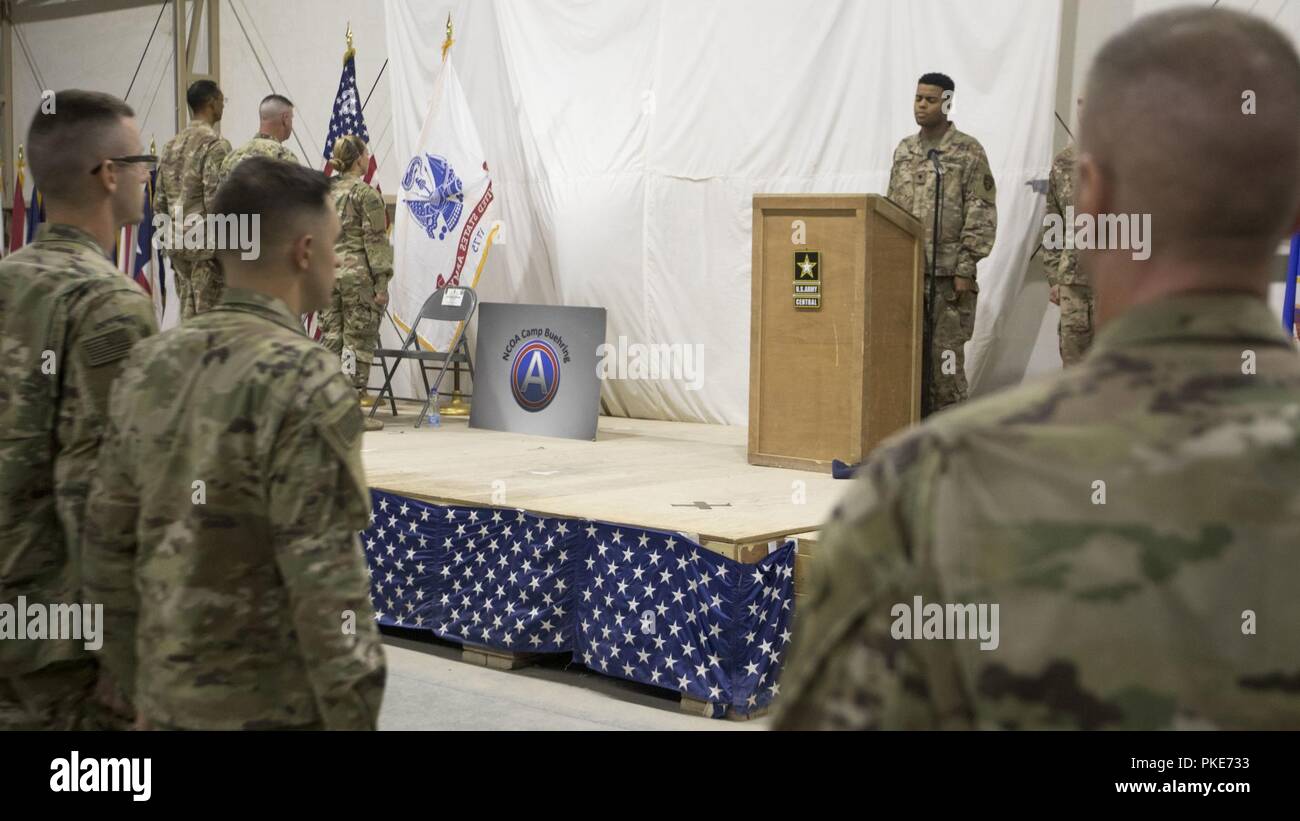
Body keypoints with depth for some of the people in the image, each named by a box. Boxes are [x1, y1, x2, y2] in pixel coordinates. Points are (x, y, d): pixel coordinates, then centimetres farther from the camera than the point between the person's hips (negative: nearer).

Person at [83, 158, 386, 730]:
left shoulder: (149, 367, 2)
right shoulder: (306, 383, -19)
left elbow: (109, 544, 7)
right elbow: (325, 581, -21)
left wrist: (137, 684, 16)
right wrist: (354, 719, -12)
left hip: (168, 700, 7)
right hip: (271, 709, -6)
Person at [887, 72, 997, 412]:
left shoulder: (968, 151, -2)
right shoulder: (903, 151, 15)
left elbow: (982, 215, -7)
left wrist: (965, 269, -13)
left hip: (948, 273, -5)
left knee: (945, 352, -3)